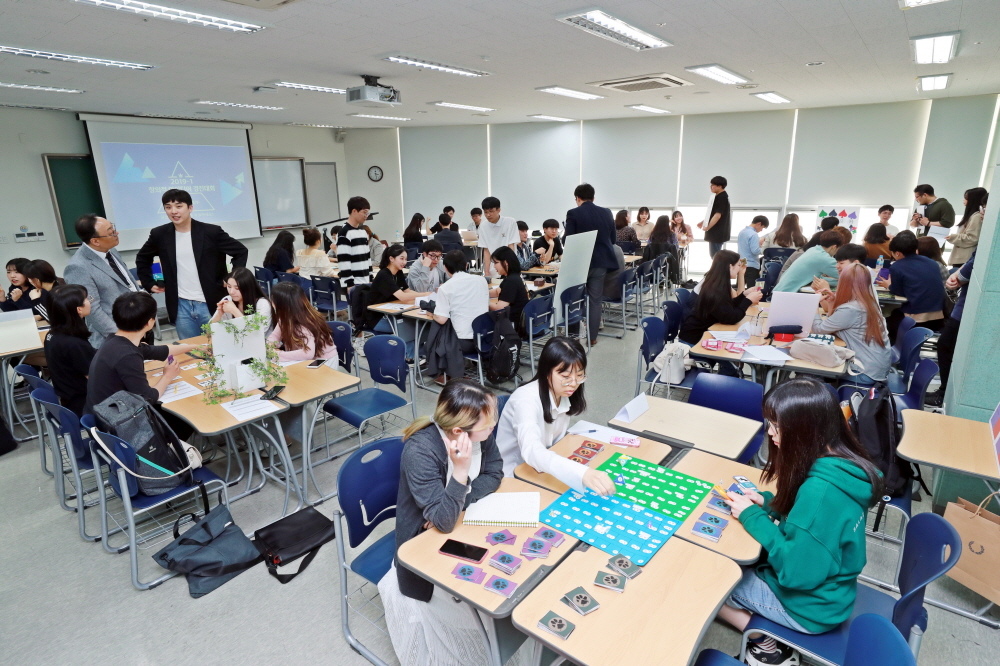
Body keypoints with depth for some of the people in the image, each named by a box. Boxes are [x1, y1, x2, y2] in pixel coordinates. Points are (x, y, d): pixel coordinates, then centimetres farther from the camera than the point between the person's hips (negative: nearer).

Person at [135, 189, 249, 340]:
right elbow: (142, 258, 20)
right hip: (181, 306, 3)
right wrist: (149, 284, 11)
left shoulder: (211, 232, -7)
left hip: (211, 304, -3)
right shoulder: (159, 234, 3)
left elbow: (241, 251, -1)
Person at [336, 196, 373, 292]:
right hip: (353, 284, -8)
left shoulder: (363, 232, 15)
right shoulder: (344, 233, -11)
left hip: (365, 282, 8)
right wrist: (349, 284, -18)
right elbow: (343, 261, -16)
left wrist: (371, 279, 17)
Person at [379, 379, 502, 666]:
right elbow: (444, 521, -32)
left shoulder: (480, 432, -17)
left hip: (464, 524, 6)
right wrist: (461, 469, -44)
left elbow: (494, 474, -7)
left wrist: (457, 505, -20)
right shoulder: (420, 451, -33)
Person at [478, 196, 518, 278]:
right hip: (491, 270, 2)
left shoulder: (510, 222, -4)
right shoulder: (483, 227, 3)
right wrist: (487, 272, -8)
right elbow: (486, 251, 1)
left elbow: (511, 248, -5)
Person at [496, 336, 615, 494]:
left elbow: (556, 440, 4)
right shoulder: (526, 399, -28)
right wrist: (583, 473, -56)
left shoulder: (565, 394, -6)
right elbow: (531, 451, -43)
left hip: (539, 470, 6)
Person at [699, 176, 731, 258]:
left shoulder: (722, 198, -16)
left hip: (717, 233, -10)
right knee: (714, 255, 17)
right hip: (716, 232, 10)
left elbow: (718, 215, -22)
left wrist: (707, 227, -19)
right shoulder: (718, 196, 14)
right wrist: (703, 222, 16)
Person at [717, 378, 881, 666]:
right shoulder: (841, 462, -7)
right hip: (827, 588, 8)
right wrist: (769, 503, -2)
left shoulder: (821, 489, -35)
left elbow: (797, 571, -28)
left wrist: (753, 517, -21)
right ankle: (769, 633, 16)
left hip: (810, 604, -8)